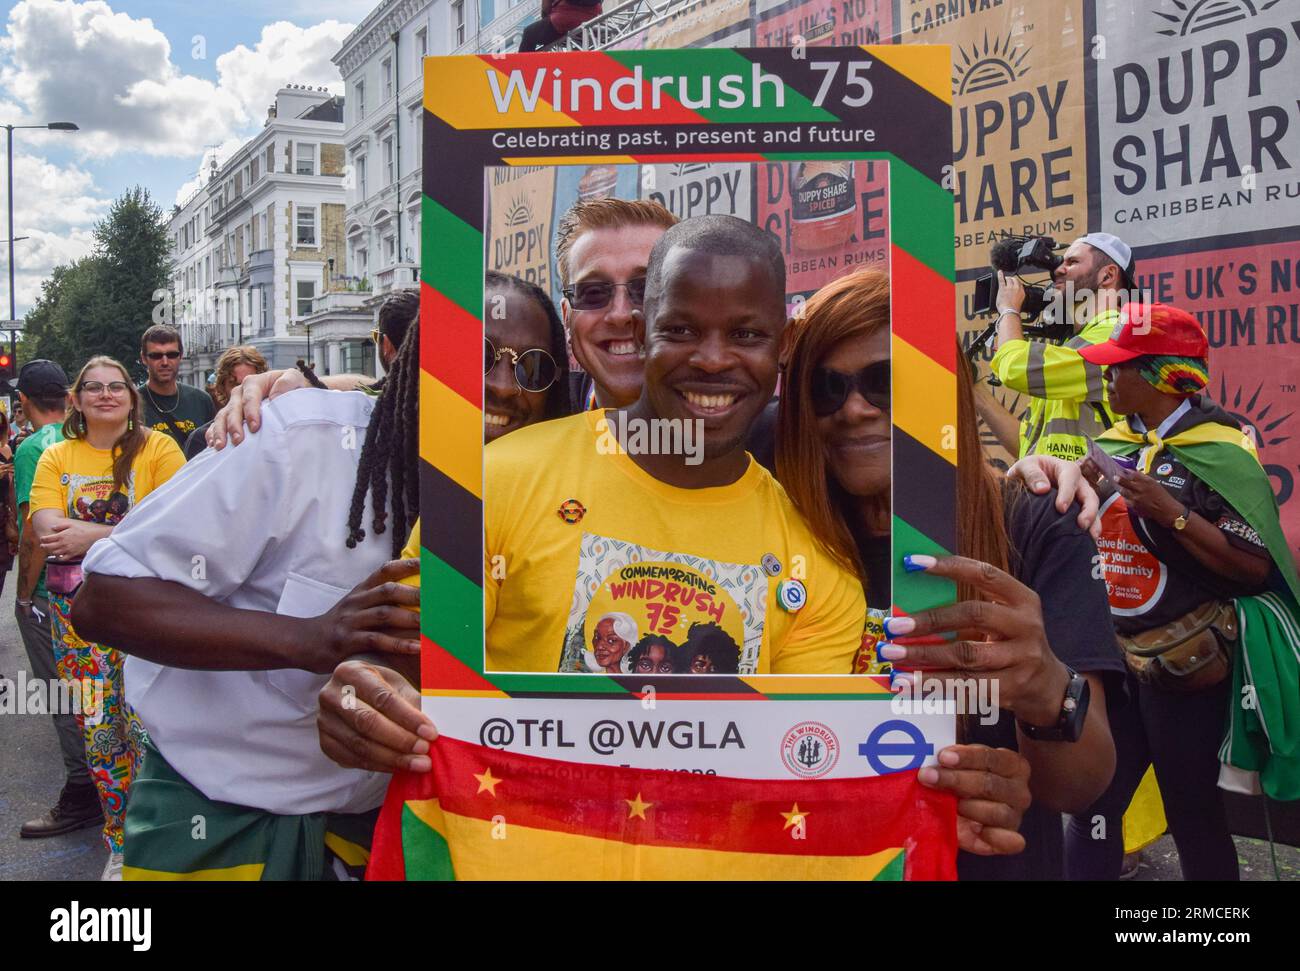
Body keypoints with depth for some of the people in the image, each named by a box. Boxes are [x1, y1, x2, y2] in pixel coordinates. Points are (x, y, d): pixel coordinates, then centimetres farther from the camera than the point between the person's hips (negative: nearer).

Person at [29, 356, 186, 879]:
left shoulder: (158, 448, 0)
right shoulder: (56, 457, 10)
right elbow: (46, 529, -5)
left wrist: (91, 535, -19)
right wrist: (130, 531, -19)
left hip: (145, 601, -3)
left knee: (146, 723, -6)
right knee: (96, 727, 7)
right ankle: (119, 846, 22)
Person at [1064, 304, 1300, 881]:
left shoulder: (1218, 452, -12)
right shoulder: (1115, 443, 8)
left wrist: (1172, 512, -24)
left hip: (1184, 665, -6)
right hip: (1110, 658, 6)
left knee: (1193, 816, 7)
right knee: (1091, 807, 9)